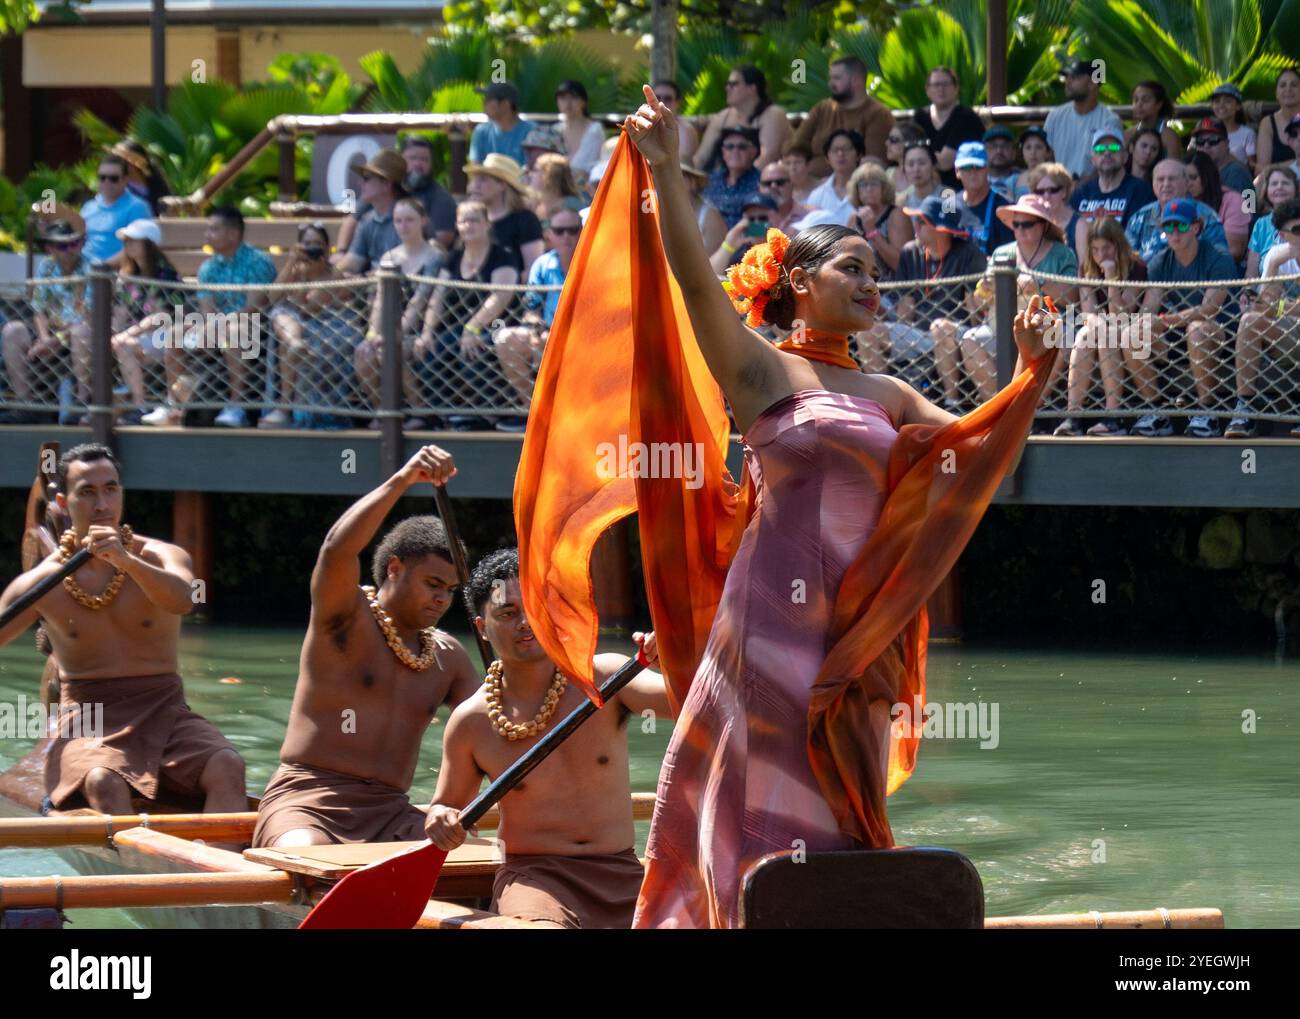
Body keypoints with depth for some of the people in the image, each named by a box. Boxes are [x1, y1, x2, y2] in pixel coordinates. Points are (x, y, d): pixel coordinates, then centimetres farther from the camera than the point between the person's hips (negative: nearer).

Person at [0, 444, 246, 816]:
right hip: (87, 721, -1)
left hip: (166, 714, 1)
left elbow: (182, 601, -20)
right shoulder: (42, 583, 5)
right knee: (103, 781, -36)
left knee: (227, 767, -30)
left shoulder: (160, 557, 3)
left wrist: (126, 561, -37)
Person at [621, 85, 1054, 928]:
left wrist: (1029, 375, 4)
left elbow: (983, 455, 18)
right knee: (771, 818, -6)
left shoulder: (886, 396, 18)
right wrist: (666, 172, -21)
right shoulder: (761, 368, 1)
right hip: (779, 612, -6)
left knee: (839, 823, 7)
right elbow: (696, 280, -12)